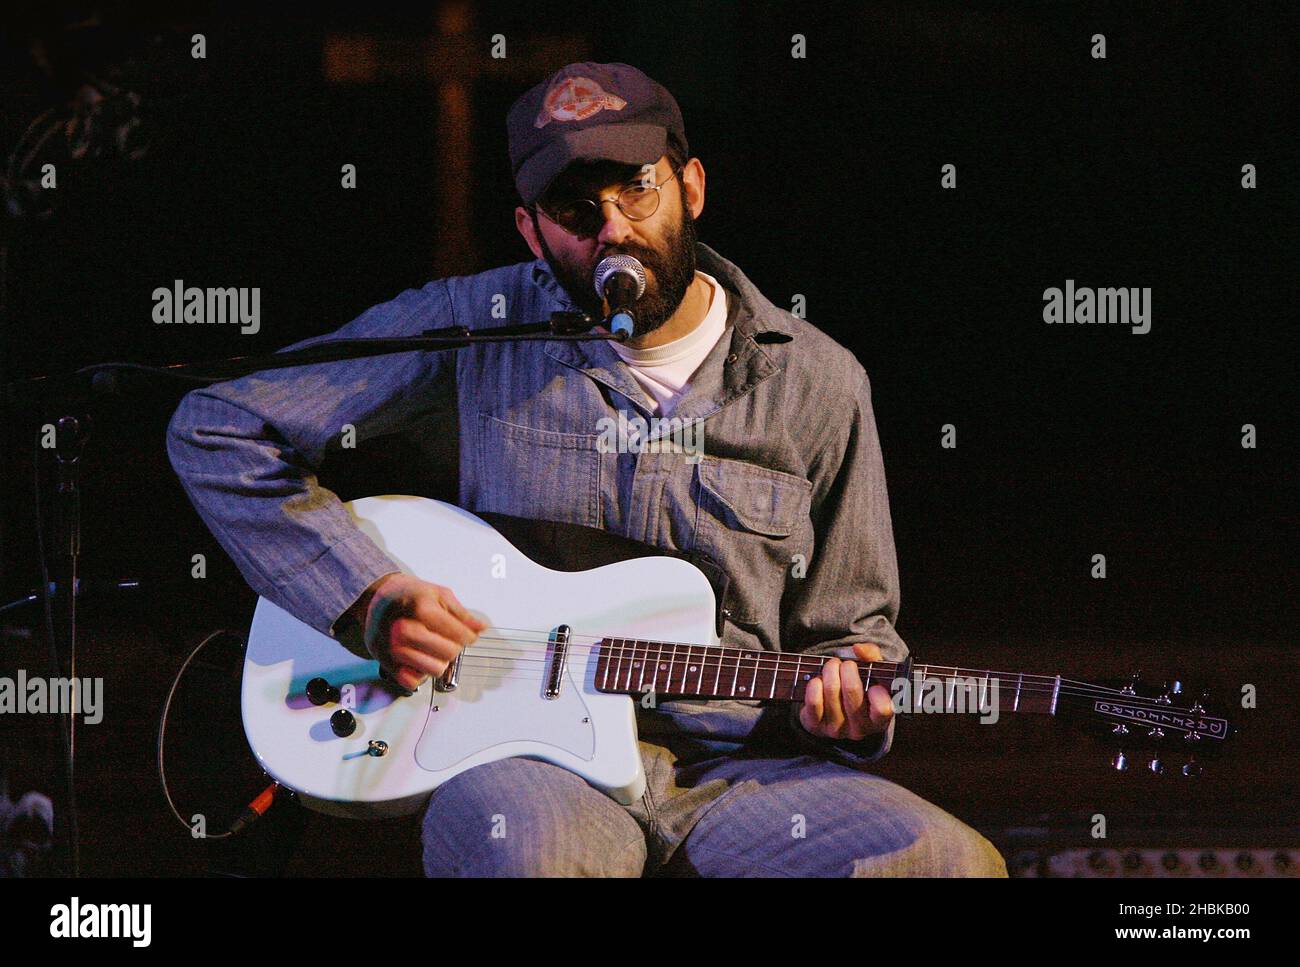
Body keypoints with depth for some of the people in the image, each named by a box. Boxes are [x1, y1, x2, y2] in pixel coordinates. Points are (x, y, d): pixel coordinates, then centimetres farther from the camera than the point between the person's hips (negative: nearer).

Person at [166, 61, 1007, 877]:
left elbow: (849, 625, 19)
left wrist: (847, 700, -6)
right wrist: (372, 599, -2)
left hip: (737, 769, 3)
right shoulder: (480, 328, 4)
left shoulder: (817, 385, 10)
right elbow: (220, 429, 8)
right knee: (523, 844, -42)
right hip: (532, 766, -3)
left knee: (953, 865, -27)